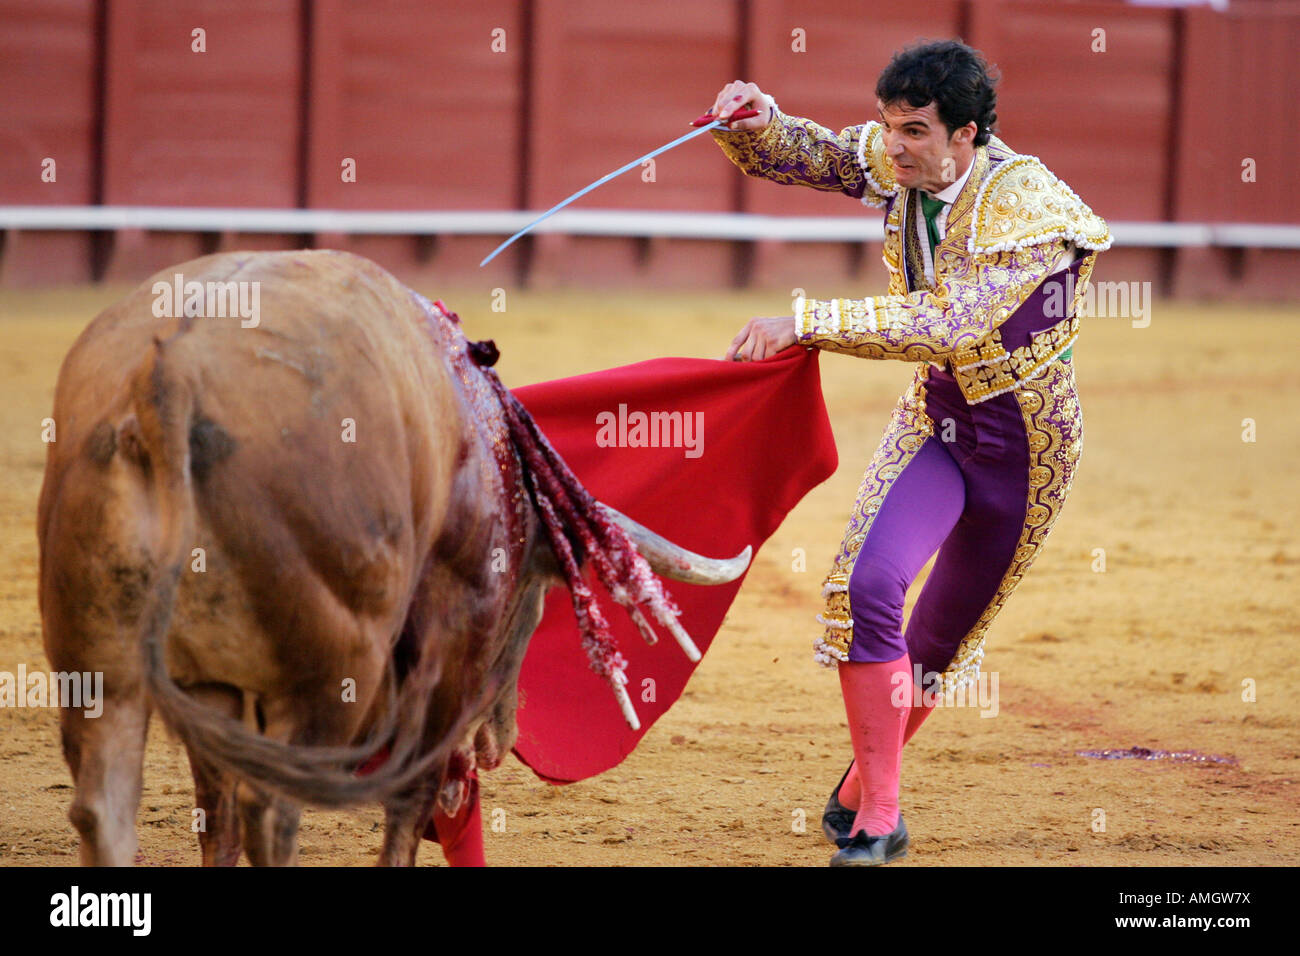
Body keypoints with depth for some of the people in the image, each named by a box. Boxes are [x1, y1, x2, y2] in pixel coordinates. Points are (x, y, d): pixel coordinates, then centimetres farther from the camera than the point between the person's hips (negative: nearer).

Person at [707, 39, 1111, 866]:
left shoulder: (1027, 207, -29)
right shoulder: (895, 164, -9)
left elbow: (950, 324, -39)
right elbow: (797, 154, 5)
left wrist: (804, 324, -43)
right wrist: (754, 118, -20)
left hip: (1026, 444, -4)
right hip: (935, 418, 4)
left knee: (944, 638, 12)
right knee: (866, 582, -22)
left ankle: (862, 791, 36)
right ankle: (877, 814, -15)